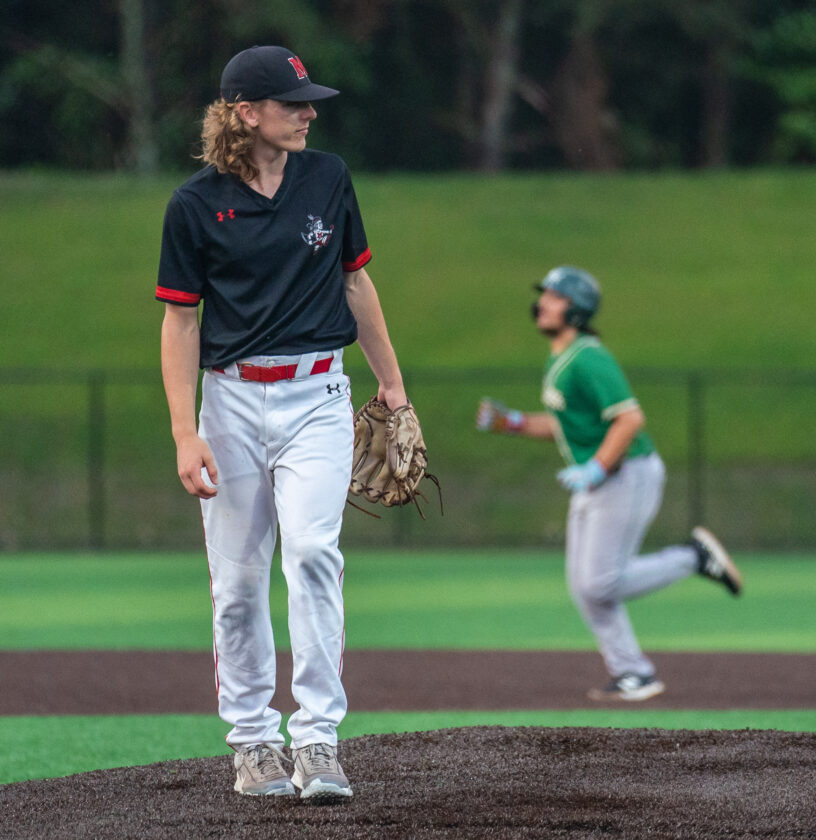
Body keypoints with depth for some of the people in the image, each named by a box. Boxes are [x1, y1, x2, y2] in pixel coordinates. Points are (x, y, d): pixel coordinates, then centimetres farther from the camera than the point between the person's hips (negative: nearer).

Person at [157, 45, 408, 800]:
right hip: (232, 401, 0)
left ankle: (318, 739, -19)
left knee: (313, 550, -18)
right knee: (238, 580, 4)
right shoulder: (197, 204, -3)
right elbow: (181, 321, -1)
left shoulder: (328, 179, 5)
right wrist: (186, 435, -8)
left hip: (316, 397, 1)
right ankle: (252, 739, 17)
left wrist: (392, 384, 18)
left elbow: (355, 282, 16)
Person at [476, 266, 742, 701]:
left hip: (628, 478, -10)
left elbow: (630, 419, -26)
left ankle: (694, 557, 5)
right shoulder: (559, 360, 12)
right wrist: (510, 422, 12)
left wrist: (595, 471, -25)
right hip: (594, 484, 10)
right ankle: (634, 676, 12)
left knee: (601, 585, -11)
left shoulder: (588, 359, -20)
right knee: (584, 587, 6)